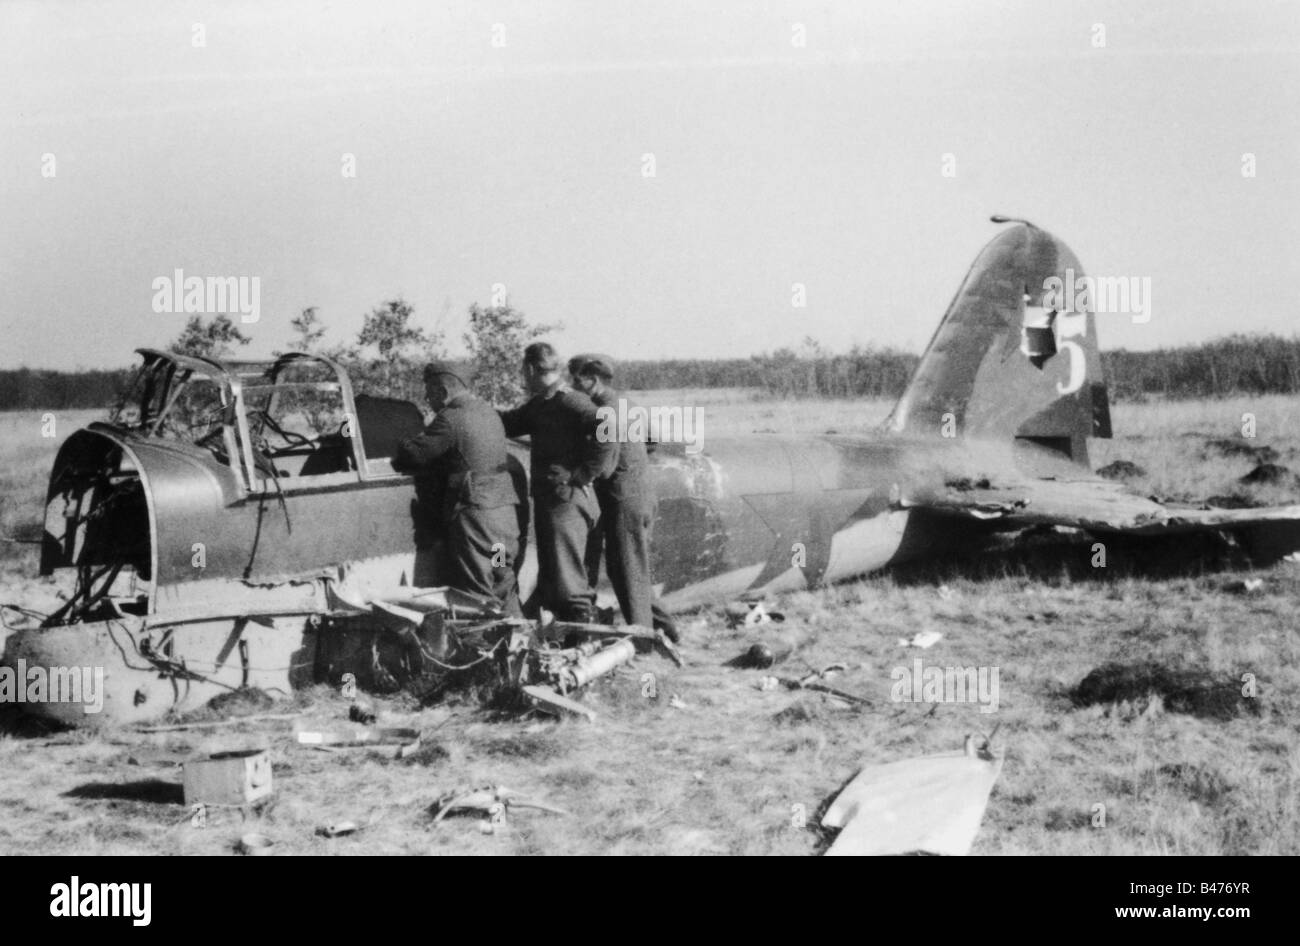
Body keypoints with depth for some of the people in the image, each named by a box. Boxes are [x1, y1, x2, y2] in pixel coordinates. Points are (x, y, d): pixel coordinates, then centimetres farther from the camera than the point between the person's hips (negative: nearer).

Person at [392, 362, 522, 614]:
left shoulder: (450, 419, -13)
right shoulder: (490, 414, 14)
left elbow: (415, 454, -15)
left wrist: (393, 459, 5)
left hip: (474, 515, -8)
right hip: (505, 511, 9)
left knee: (477, 593, -4)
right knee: (504, 587, 14)